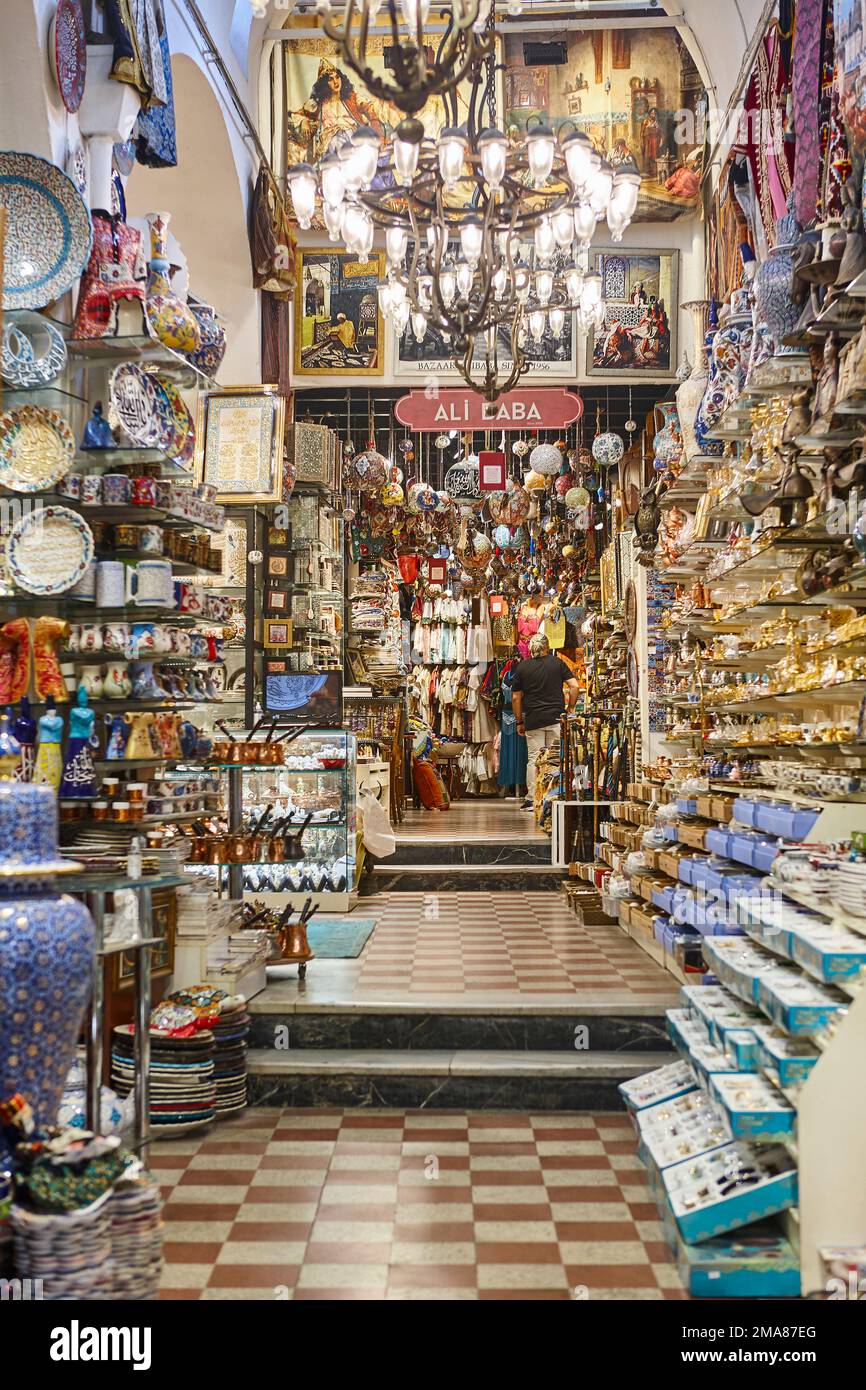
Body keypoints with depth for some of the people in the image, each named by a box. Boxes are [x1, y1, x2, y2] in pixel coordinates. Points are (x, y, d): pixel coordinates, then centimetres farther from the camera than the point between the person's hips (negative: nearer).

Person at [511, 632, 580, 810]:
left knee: (533, 760, 4)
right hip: (556, 718, 0)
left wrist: (519, 722, 13)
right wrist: (570, 708, 7)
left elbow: (516, 698, 5)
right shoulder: (557, 663, 3)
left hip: (533, 720, 0)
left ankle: (531, 800, 2)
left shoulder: (522, 667, 4)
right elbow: (574, 686, -4)